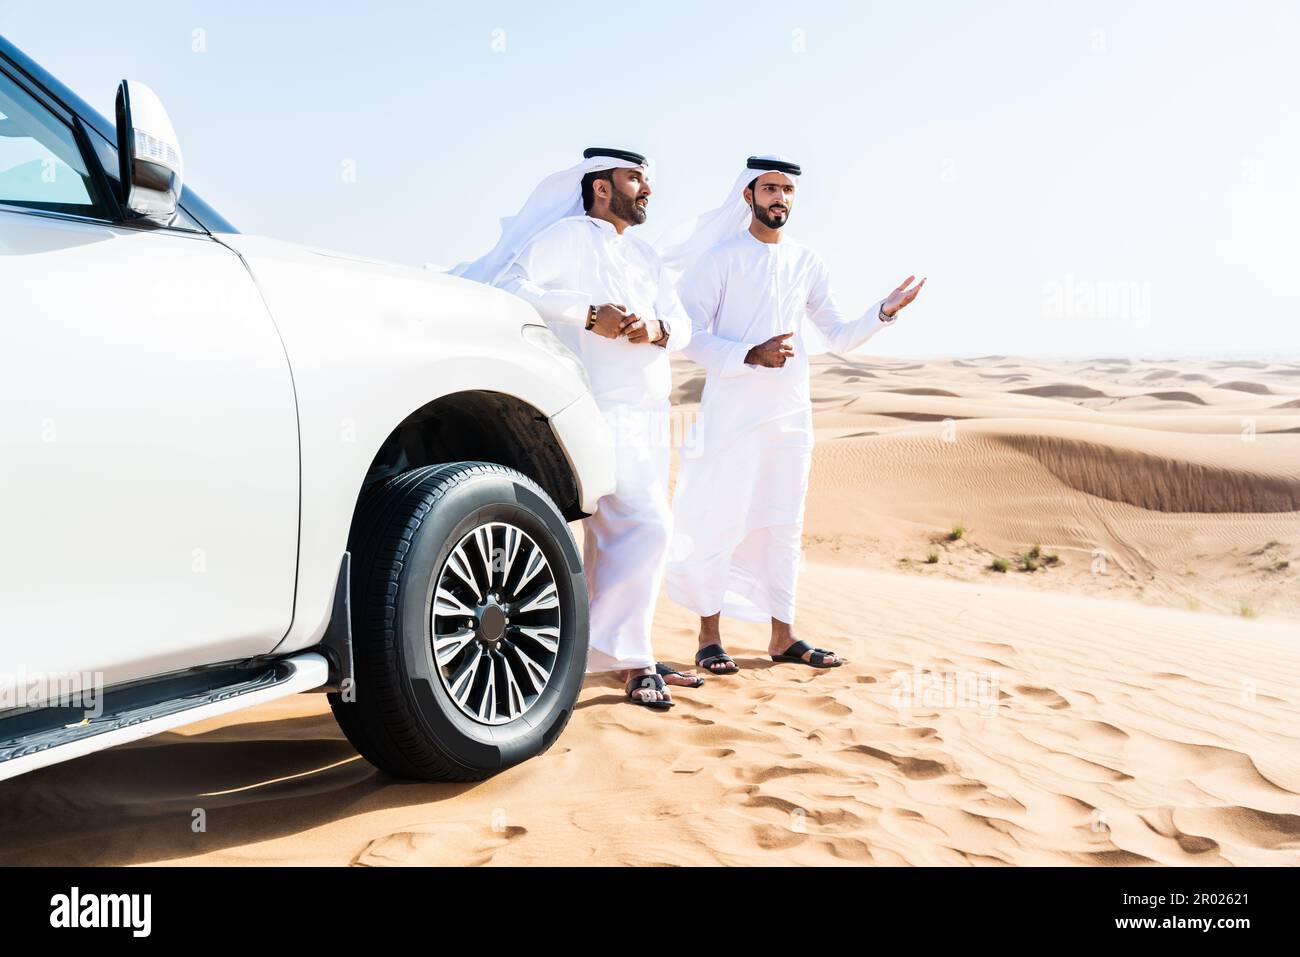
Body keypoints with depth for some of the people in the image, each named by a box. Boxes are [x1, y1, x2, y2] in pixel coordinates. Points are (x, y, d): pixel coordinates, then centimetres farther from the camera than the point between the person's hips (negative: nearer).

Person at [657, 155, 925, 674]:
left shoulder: (807, 263, 13)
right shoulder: (721, 258, -2)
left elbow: (838, 336, 14)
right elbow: (688, 333, -9)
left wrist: (884, 312, -2)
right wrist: (751, 355, -20)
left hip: (791, 414, 5)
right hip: (731, 411, -5)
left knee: (784, 524, 9)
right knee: (721, 522, -3)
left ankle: (782, 636, 18)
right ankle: (709, 635, 8)